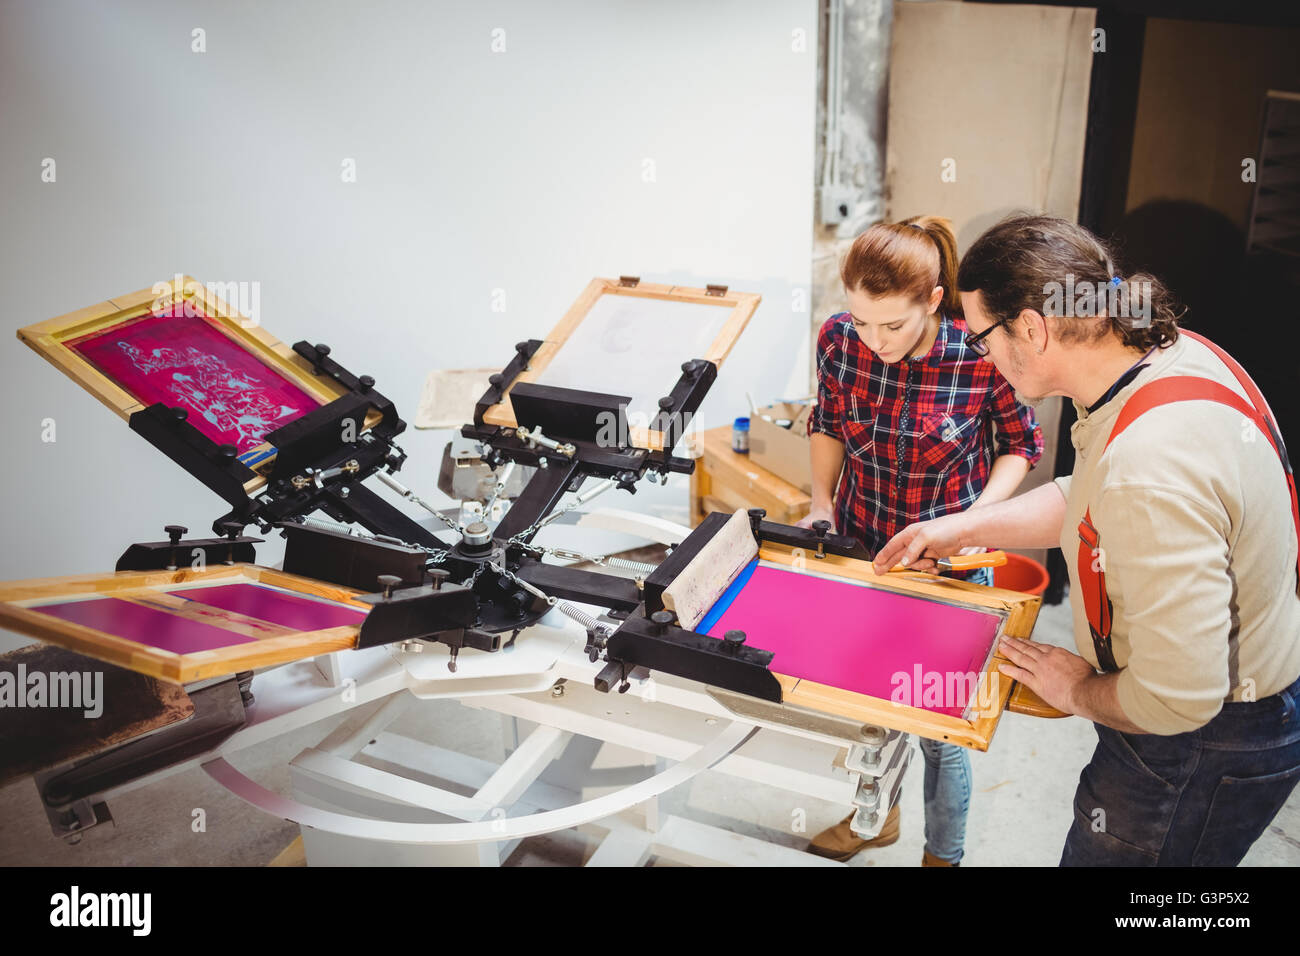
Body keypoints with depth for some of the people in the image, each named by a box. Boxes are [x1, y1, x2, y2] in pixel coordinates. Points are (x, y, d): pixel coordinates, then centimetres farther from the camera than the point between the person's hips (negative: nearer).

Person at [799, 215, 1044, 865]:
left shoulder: (983, 357, -24)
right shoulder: (839, 340, -14)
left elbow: (1021, 446, -5)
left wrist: (974, 521, -18)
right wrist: (822, 501, -5)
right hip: (858, 545, 4)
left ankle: (944, 853, 38)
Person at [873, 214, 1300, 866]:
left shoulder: (1150, 462, -37)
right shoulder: (1175, 351, -5)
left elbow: (1178, 696, -34)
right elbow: (1088, 499, 12)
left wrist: (1080, 692, -14)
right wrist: (962, 529, 9)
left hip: (1204, 751, -9)